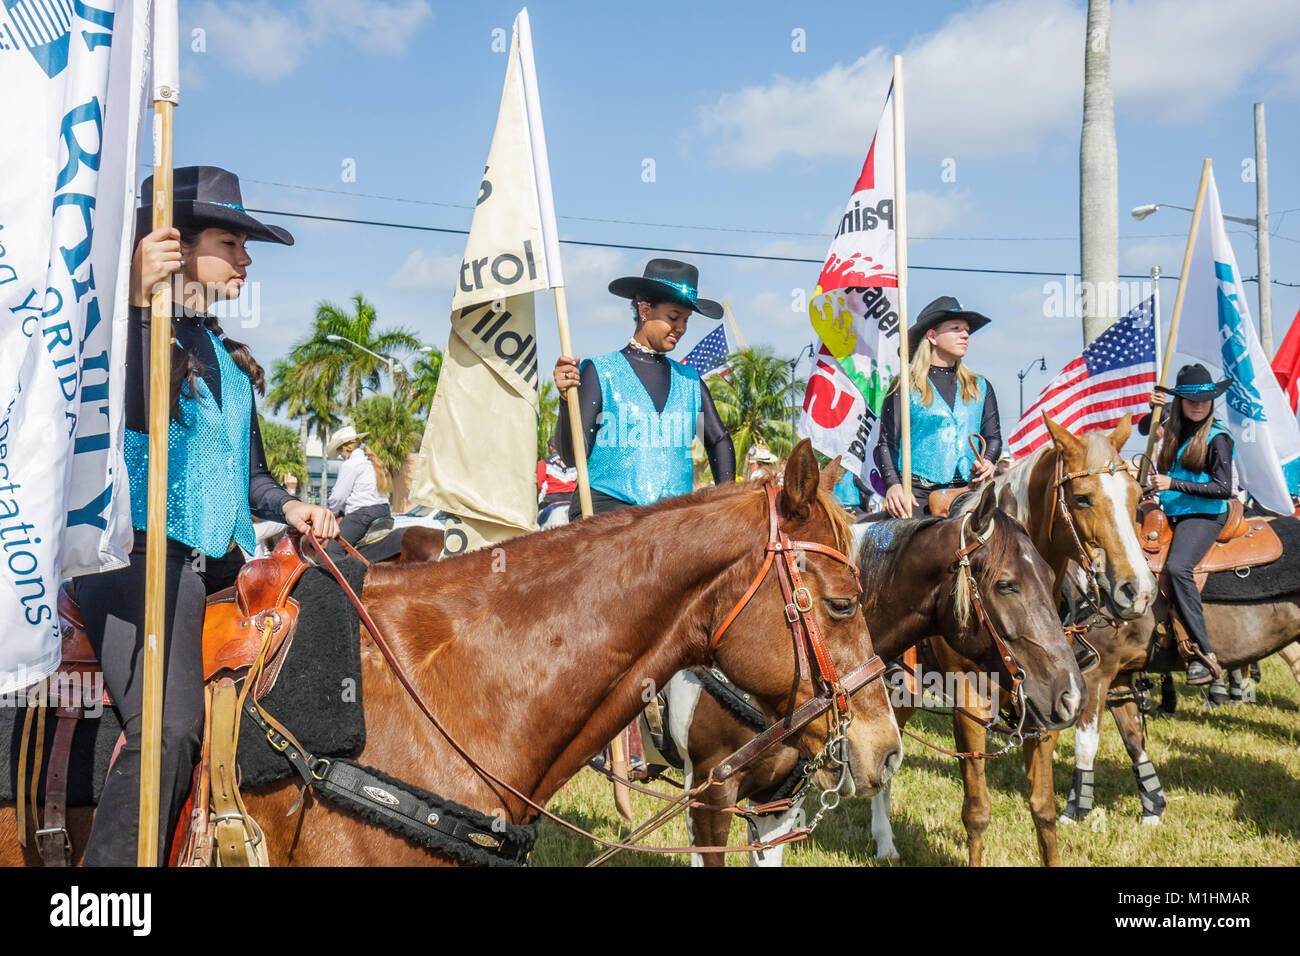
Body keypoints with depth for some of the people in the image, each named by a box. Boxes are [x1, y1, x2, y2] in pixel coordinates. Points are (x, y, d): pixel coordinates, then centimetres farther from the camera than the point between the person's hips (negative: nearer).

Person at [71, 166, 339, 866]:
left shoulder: (225, 354, 21)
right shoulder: (132, 326, -4)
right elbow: (131, 414, -26)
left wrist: (287, 506, 8)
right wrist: (140, 302, -32)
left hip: (219, 562, 9)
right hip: (143, 554, -9)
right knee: (170, 729, -23)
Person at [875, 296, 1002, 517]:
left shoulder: (980, 387, 19)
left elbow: (993, 436, 18)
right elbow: (886, 443, 1)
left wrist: (987, 462, -5)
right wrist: (893, 484, -15)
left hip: (965, 491, 3)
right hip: (917, 491, -3)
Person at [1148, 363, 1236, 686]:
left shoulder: (1217, 438, -8)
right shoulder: (1175, 429, 11)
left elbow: (1223, 488, -14)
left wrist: (1174, 484, -18)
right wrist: (1156, 408, 11)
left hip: (1205, 516, -8)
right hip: (1173, 515, 9)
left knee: (1177, 567, -31)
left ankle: (1205, 655, -32)